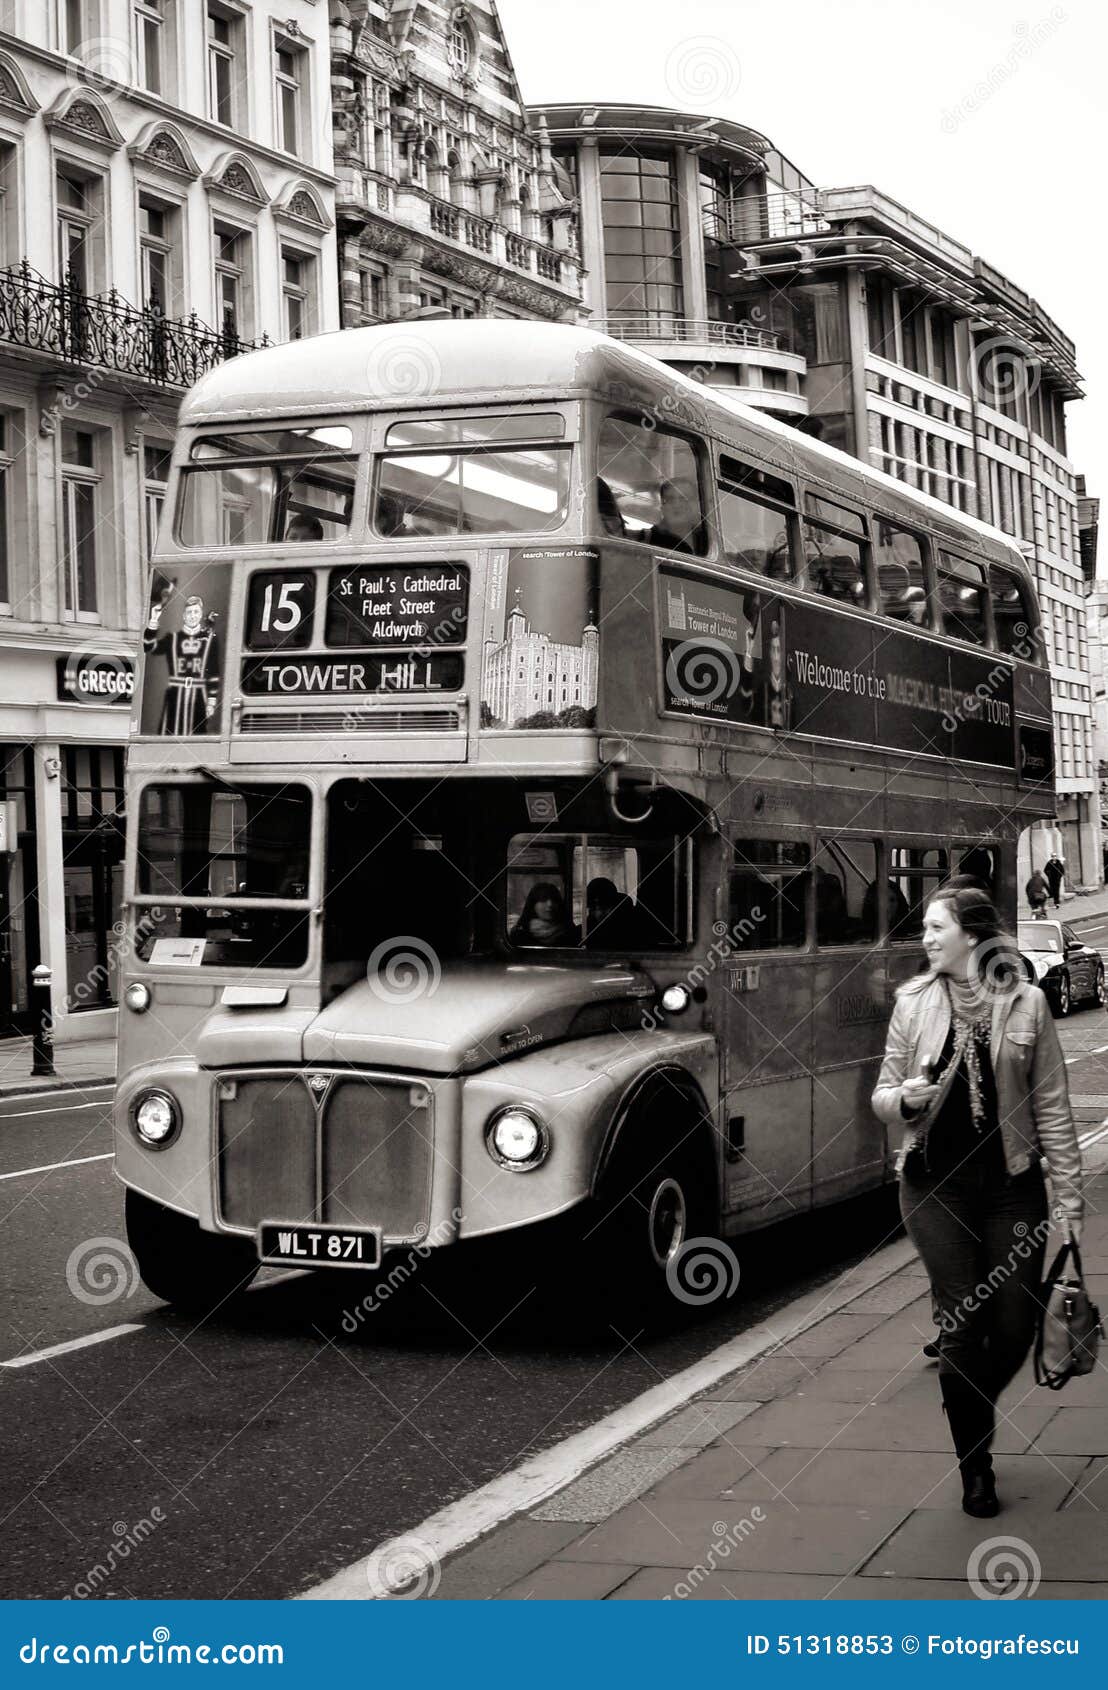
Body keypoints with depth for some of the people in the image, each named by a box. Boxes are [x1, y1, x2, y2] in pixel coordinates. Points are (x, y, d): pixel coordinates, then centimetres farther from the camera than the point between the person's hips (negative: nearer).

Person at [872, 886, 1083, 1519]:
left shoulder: (1027, 1002, -2)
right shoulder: (915, 1001, 1)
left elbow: (1052, 1105, 1)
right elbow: (883, 1096, 9)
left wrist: (1070, 1196, -1)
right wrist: (904, 1098, -15)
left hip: (1012, 1183, 0)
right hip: (937, 1186, 0)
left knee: (1017, 1326, 2)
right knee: (963, 1324, 0)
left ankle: (972, 1407, 35)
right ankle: (975, 1465, 18)